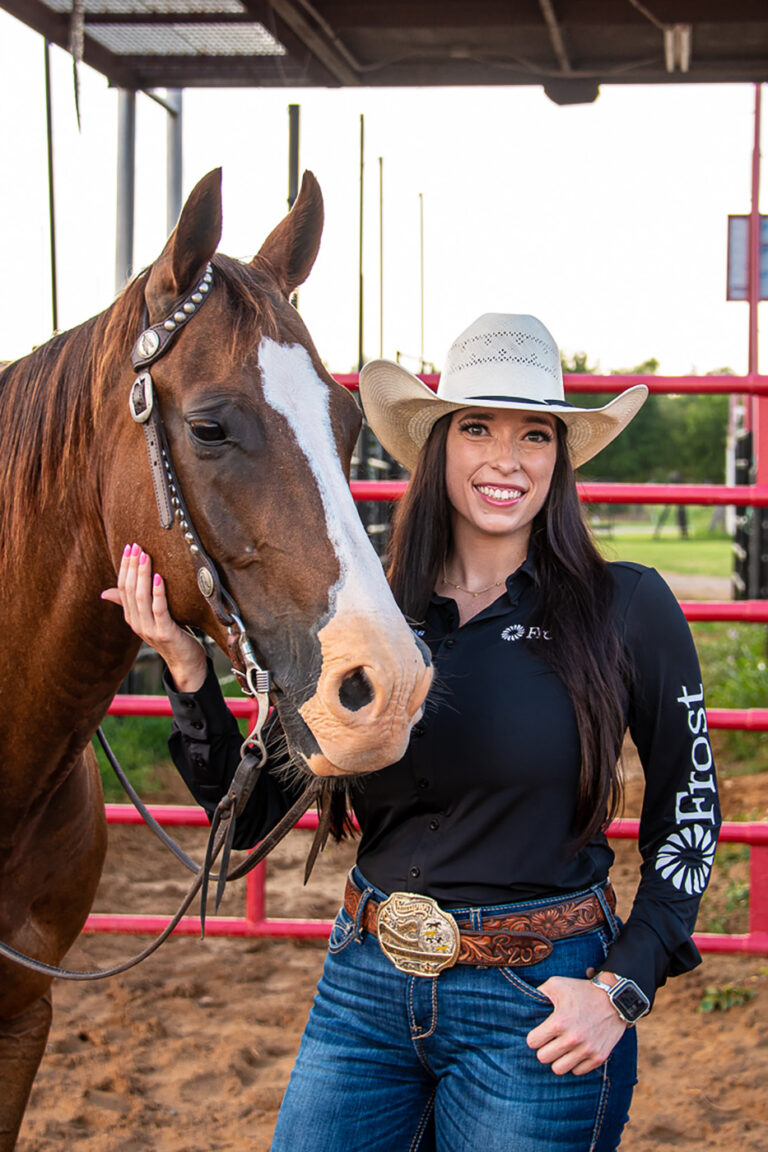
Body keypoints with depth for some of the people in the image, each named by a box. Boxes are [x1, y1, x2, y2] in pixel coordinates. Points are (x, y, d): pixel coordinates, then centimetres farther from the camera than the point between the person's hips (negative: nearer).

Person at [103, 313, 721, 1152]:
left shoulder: (626, 609, -8)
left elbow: (687, 813, 0)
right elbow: (250, 812, 1)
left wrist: (622, 988, -8)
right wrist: (187, 671, -12)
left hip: (537, 998, -3)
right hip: (366, 982, 3)